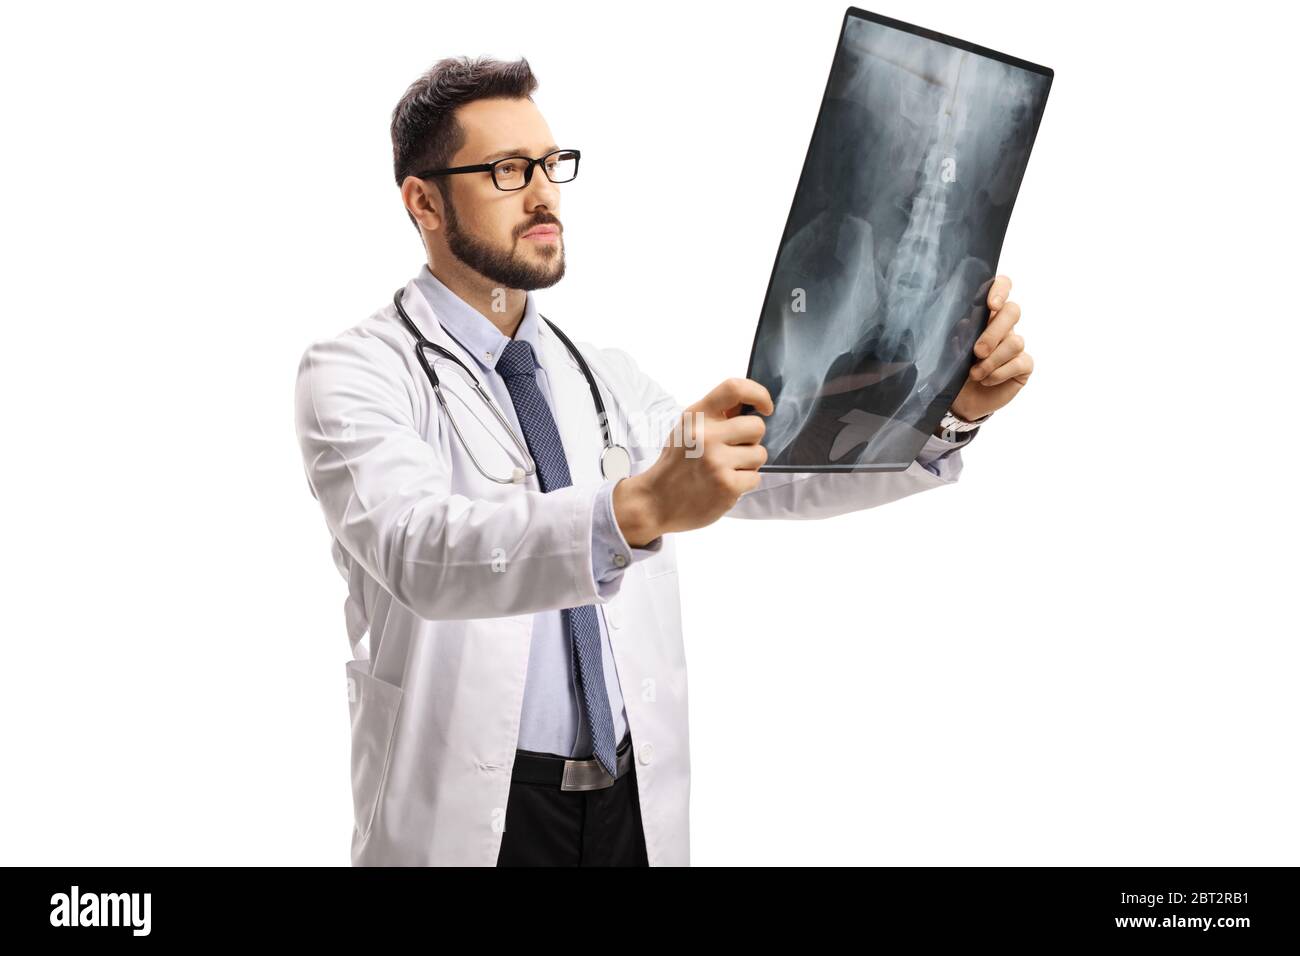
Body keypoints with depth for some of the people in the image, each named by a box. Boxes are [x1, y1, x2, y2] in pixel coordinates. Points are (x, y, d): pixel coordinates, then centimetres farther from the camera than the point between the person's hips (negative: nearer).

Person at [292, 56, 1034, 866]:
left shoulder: (607, 379, 10)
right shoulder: (356, 373, -10)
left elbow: (778, 474, -1)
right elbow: (424, 552, -28)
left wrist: (951, 410, -17)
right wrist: (638, 507, -44)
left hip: (640, 802, 5)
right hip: (470, 814, -5)